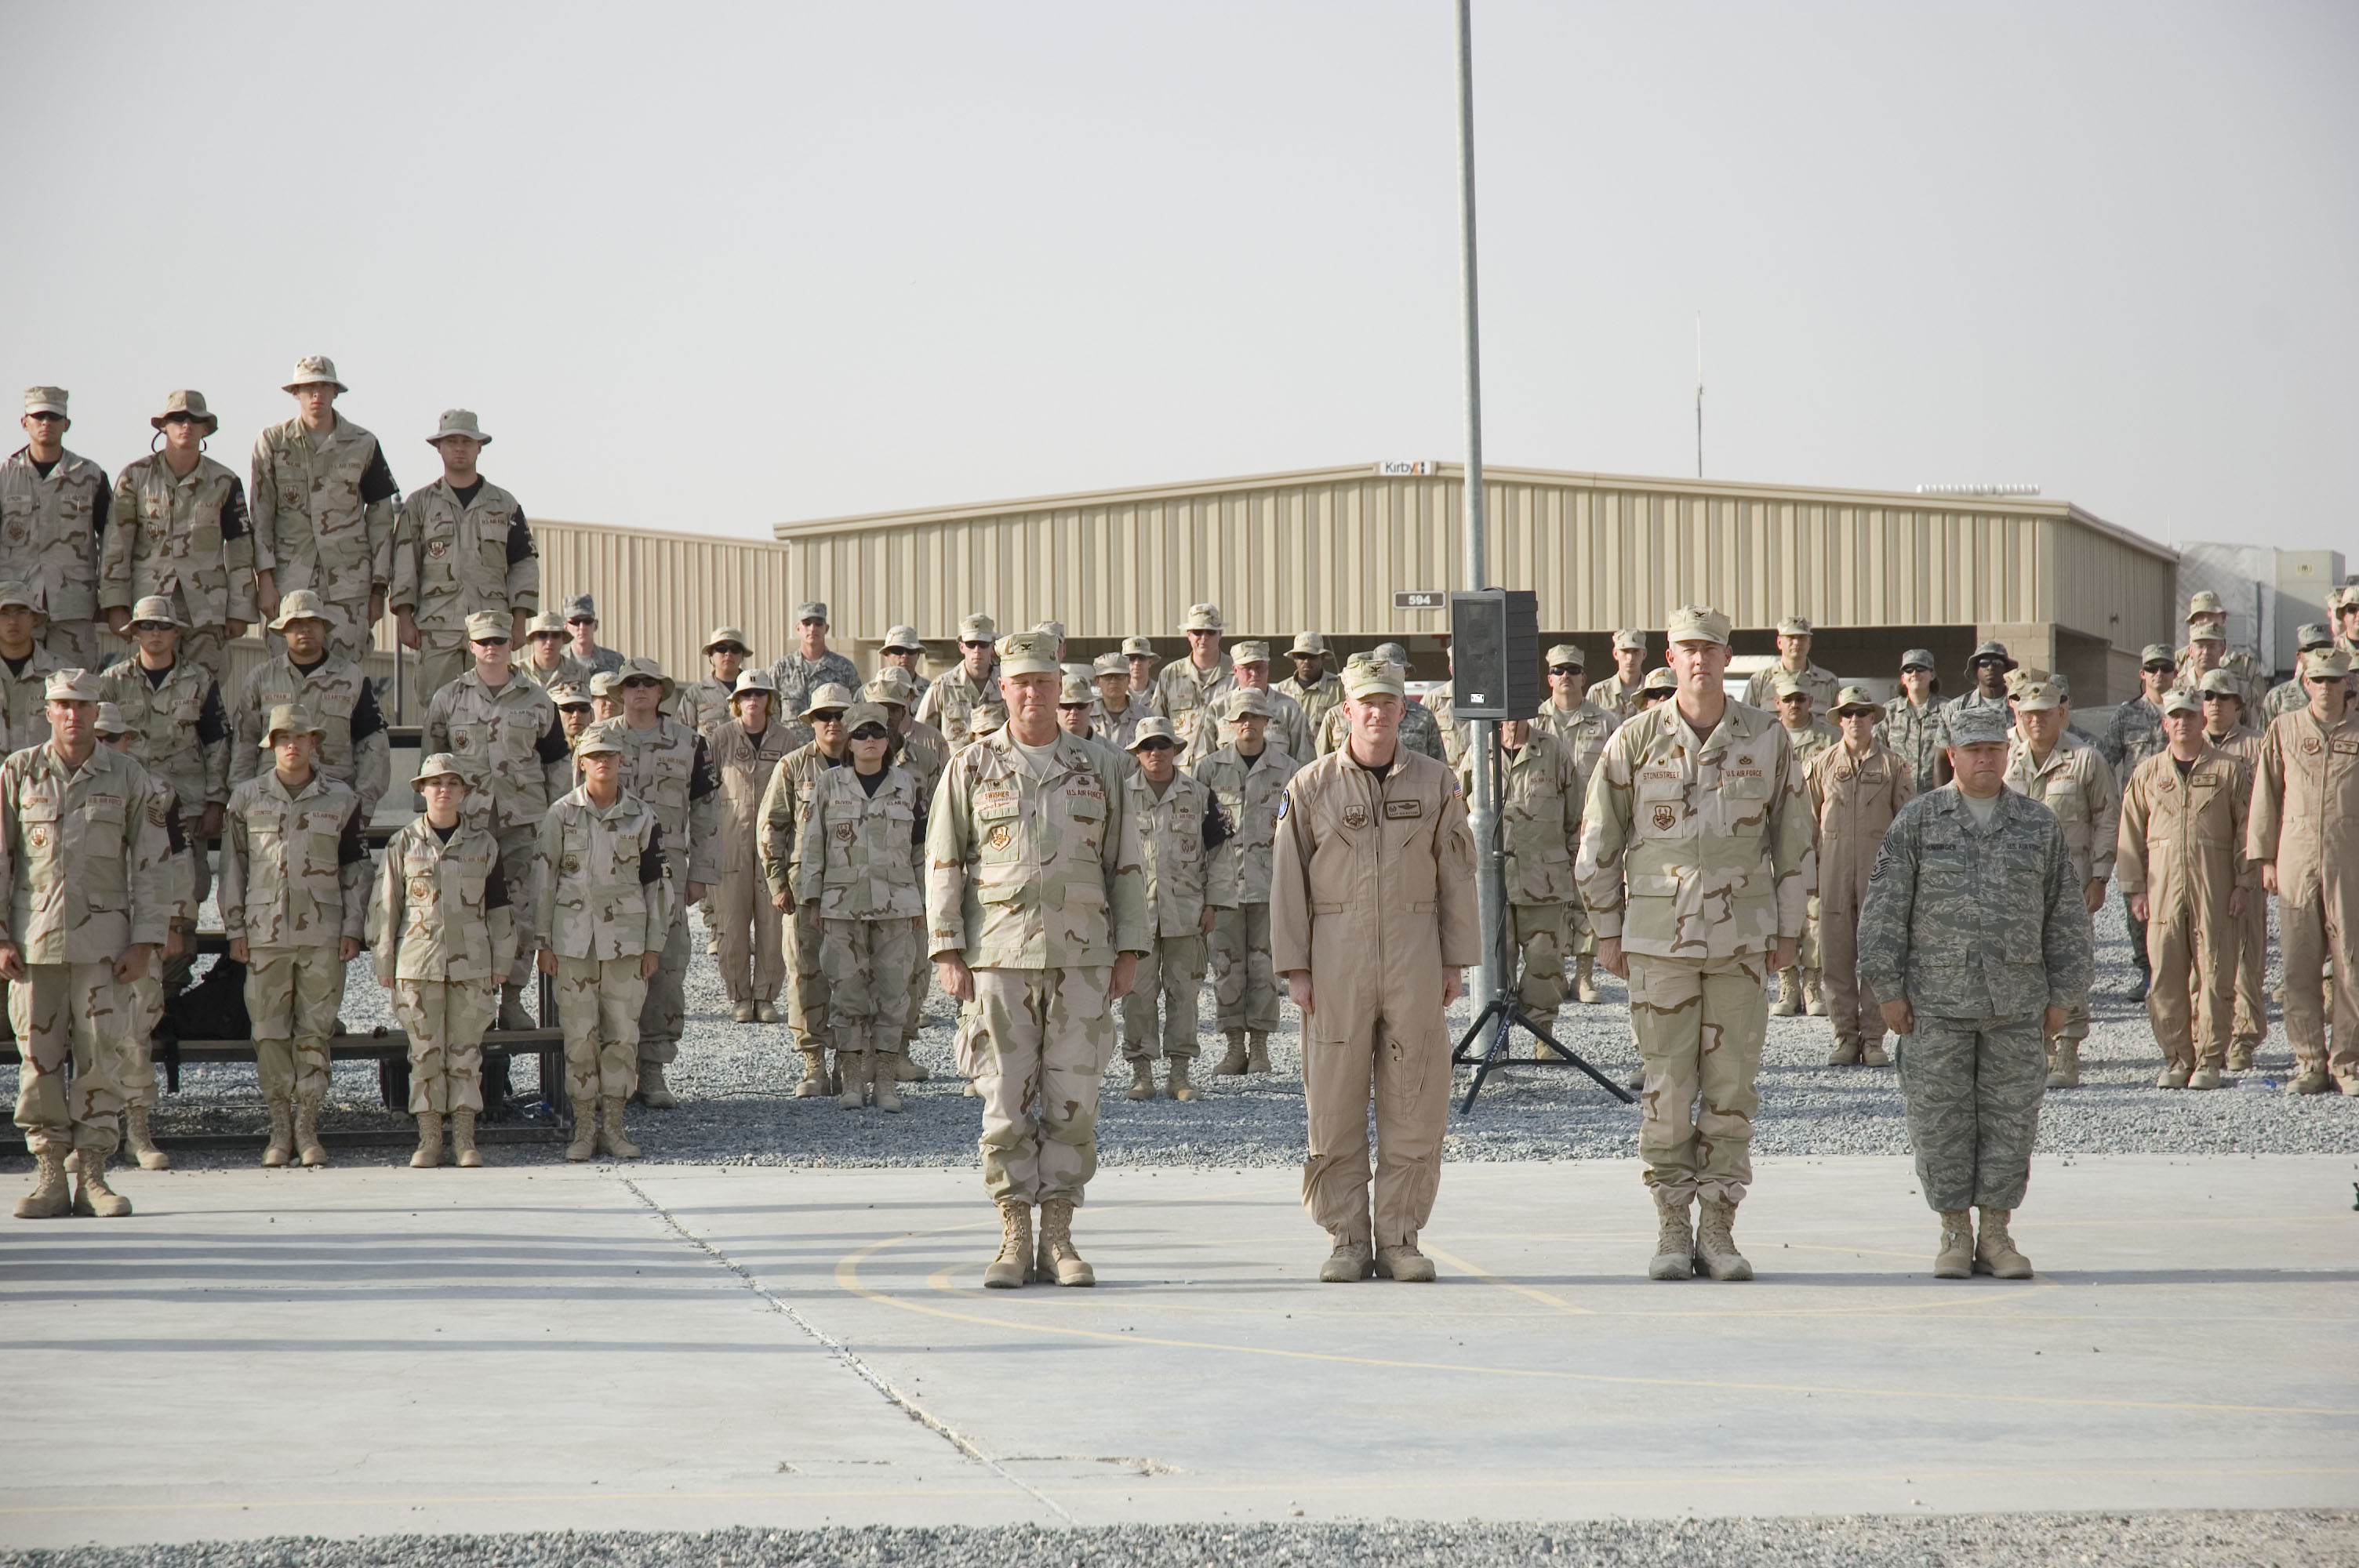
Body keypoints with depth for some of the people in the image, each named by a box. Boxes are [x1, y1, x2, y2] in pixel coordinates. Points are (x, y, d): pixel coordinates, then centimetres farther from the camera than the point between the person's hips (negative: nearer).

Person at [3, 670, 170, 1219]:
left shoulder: (129, 779, 4)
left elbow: (150, 865, 5)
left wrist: (145, 942, -2)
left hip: (101, 938, -1)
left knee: (100, 1056, -4)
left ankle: (93, 1177, 2)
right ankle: (49, 1176, 7)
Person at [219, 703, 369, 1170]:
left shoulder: (341, 801, 7)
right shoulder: (246, 799, 7)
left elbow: (356, 869, 10)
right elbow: (232, 866, 9)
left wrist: (353, 929, 3)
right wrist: (235, 930, 4)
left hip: (323, 934, 0)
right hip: (265, 934, 0)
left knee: (315, 1032, 0)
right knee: (269, 1031, 1)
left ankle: (307, 1127, 6)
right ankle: (279, 1129, 7)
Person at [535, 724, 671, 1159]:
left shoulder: (642, 817, 4)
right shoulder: (560, 815, 1)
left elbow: (658, 882, 7)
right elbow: (542, 879, 3)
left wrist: (654, 945, 4)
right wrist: (542, 942, 0)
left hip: (625, 939, 1)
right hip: (573, 938, -1)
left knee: (622, 1033, 2)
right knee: (579, 1034, 0)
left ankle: (613, 1125, 12)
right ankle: (584, 1127, 9)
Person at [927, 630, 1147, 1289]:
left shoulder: (1097, 771, 10)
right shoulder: (971, 769, 6)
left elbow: (1125, 866, 12)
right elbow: (944, 864, 5)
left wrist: (1130, 950, 4)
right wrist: (947, 951, -4)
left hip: (1082, 958, 1)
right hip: (998, 958, -1)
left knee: (1072, 1101, 0)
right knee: (1006, 1102, -1)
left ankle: (1059, 1240, 8)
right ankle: (1014, 1241, 6)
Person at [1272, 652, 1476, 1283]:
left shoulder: (1435, 783, 6)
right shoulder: (1311, 786, 2)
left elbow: (1456, 876, 8)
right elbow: (1288, 881, 3)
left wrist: (1455, 962, 4)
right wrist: (1294, 967, -2)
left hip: (1414, 953, 1)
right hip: (1336, 955, -1)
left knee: (1414, 1102, 1)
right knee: (1335, 1104, 0)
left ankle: (1399, 1238, 8)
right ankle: (1347, 1240, 7)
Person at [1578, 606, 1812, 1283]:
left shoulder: (1767, 739, 3)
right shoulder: (1635, 741, 0)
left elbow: (1794, 839, 10)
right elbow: (1598, 841, 6)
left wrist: (1788, 929, 8)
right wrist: (1608, 932, 4)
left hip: (1742, 938, 1)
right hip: (1659, 939, -1)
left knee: (1733, 1086, 2)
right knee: (1667, 1088, 0)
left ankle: (1720, 1230, 10)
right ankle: (1672, 1231, 8)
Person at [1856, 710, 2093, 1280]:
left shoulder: (2040, 826, 9)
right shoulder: (1917, 822, 3)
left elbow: (2067, 917, 12)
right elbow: (1884, 908, 1)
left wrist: (2062, 996, 7)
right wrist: (1889, 990, -4)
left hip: (2017, 1005, 1)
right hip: (1937, 1003, -1)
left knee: (2010, 1118, 2)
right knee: (1941, 1120, 0)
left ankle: (1996, 1235, 11)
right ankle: (1954, 1234, 10)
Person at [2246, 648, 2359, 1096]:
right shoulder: (2283, 731, 9)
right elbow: (2266, 796, 10)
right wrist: (2264, 858, 5)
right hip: (2297, 861, 1)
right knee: (2299, 966, 1)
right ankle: (2310, 1063, 7)